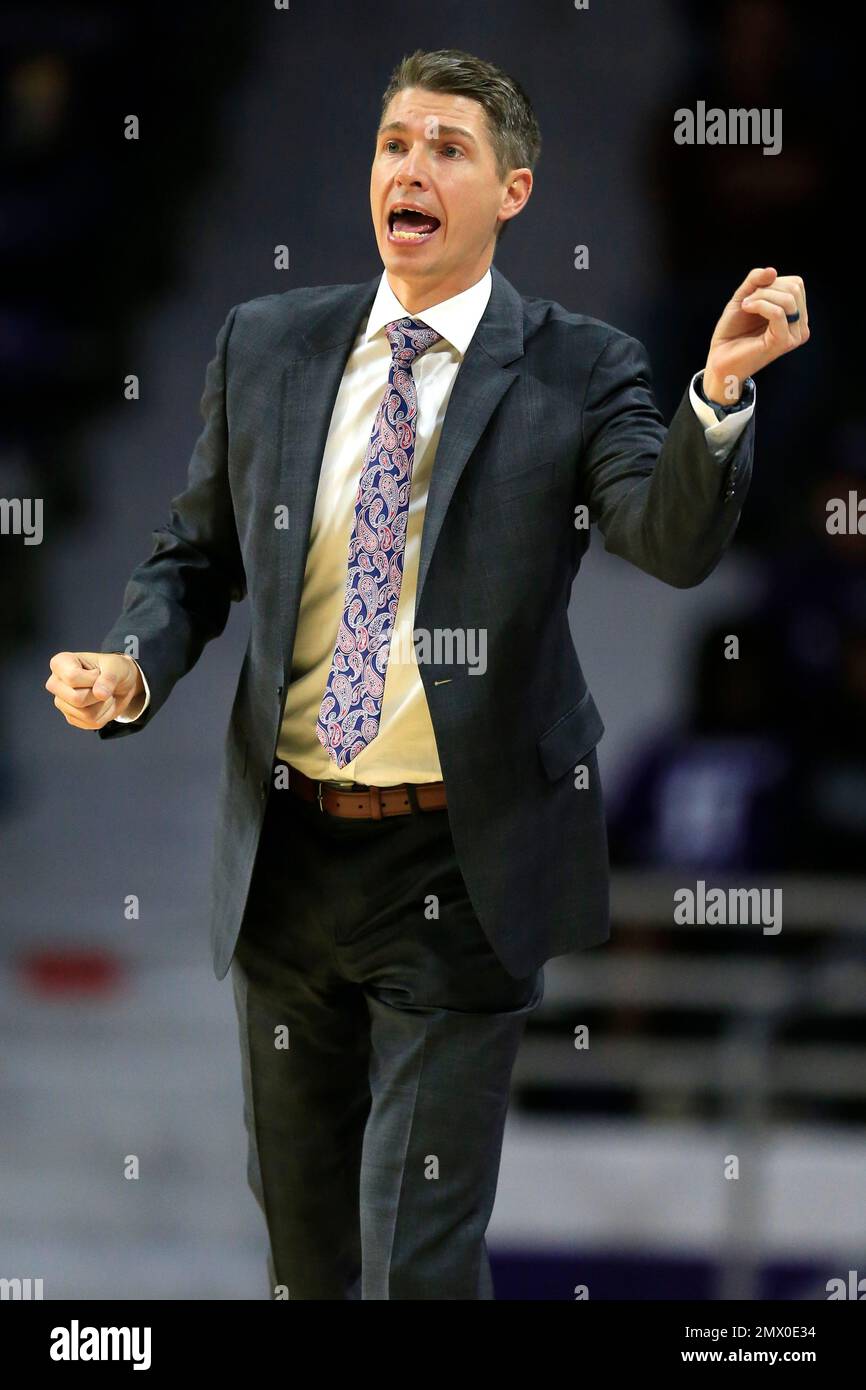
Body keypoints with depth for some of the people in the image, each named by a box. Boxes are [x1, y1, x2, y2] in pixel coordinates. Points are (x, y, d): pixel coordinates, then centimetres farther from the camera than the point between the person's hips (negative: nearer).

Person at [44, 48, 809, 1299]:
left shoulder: (576, 372, -7)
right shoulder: (267, 345, 4)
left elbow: (674, 542, -22)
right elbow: (197, 556, 12)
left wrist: (721, 394, -41)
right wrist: (135, 669, -8)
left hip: (459, 868, -4)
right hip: (285, 855, 4)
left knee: (420, 1254, -2)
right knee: (302, 1233, 20)